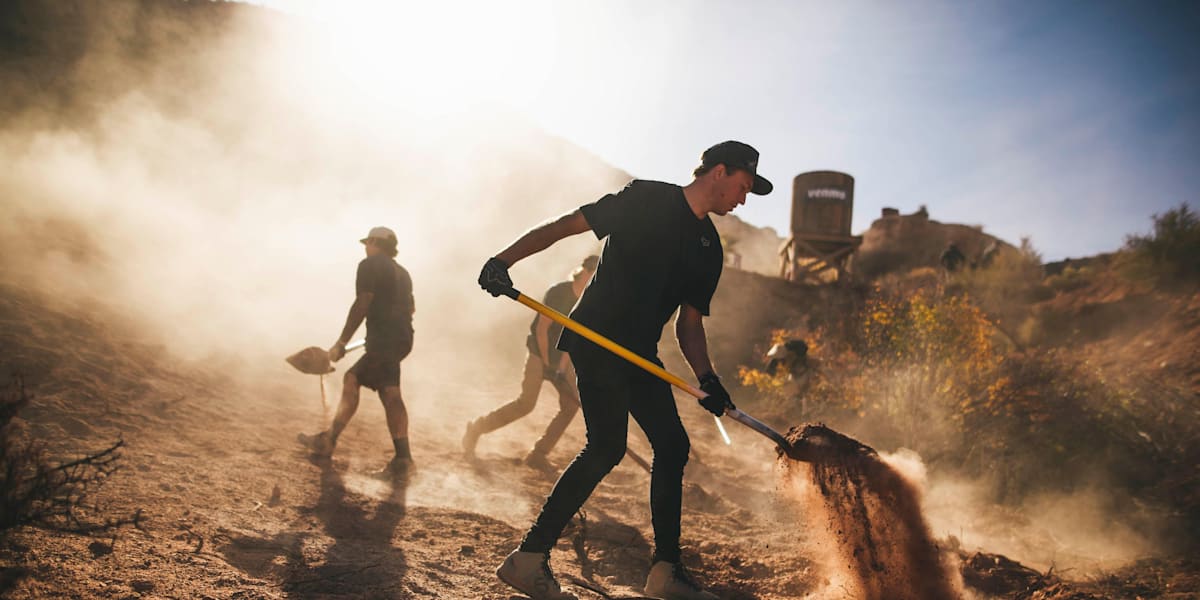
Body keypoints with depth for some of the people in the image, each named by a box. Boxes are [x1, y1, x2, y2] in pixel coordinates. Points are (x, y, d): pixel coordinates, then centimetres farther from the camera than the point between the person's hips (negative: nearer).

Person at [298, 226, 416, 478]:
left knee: (390, 394, -8)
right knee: (352, 379, 13)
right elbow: (410, 307, 29)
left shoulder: (370, 265, -5)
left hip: (383, 339, -9)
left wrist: (341, 343, -12)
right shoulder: (401, 271, 22)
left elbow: (361, 305, -13)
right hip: (401, 337, 9)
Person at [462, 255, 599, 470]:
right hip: (539, 352, -7)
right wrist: (547, 364, -17)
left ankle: (538, 454, 5)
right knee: (526, 403, -16)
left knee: (571, 404, -3)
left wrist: (562, 367, -4)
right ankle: (476, 429, 2)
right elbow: (542, 329, -19)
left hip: (562, 357, 7)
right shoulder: (558, 292, -19)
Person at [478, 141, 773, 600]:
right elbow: (565, 225, -8)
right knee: (607, 446, -17)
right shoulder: (646, 198, -4)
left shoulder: (709, 247, 15)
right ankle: (529, 558, -9)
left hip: (640, 354, 8)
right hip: (595, 337, -8)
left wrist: (707, 379, 0)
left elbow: (689, 322, 16)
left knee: (673, 445, 5)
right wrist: (506, 258, -20)